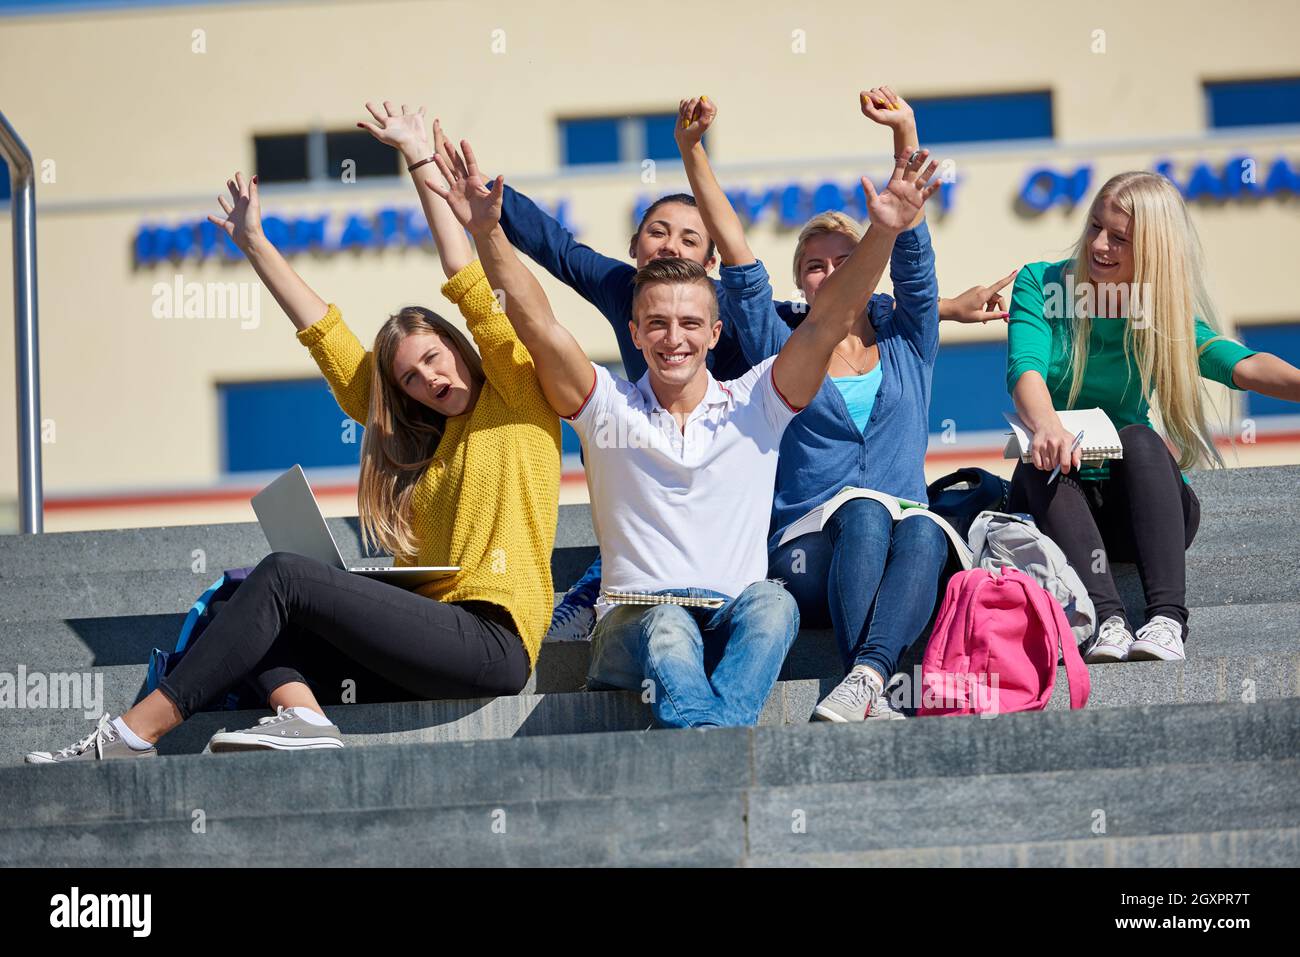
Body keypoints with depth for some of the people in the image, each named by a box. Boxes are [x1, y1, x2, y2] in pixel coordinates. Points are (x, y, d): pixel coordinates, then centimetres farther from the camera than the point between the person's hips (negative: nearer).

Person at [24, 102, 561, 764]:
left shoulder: (515, 399, 8)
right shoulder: (421, 440, 25)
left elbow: (468, 283, 2)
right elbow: (326, 337, 27)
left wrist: (421, 160, 5)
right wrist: (256, 246, 28)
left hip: (492, 638, -8)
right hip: (431, 645, 8)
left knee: (283, 577, -17)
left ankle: (134, 734, -21)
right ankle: (302, 718, -34)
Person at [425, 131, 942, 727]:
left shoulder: (754, 405, 13)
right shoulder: (608, 407, 11)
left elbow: (831, 319, 2)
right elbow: (536, 323, -2)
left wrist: (883, 233, -12)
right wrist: (487, 230, -16)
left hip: (733, 631, 1)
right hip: (633, 626, -1)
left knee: (770, 603, -34)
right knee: (668, 630, -37)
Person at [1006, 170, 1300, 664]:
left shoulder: (1164, 316, -1)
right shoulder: (1040, 286, -2)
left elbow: (1244, 365, -20)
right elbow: (1025, 368, -21)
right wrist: (1047, 427, -44)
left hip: (1135, 504, 0)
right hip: (1058, 497, 0)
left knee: (1137, 438, -30)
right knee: (1043, 461, -31)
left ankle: (1167, 621, -44)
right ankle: (1107, 620, -48)